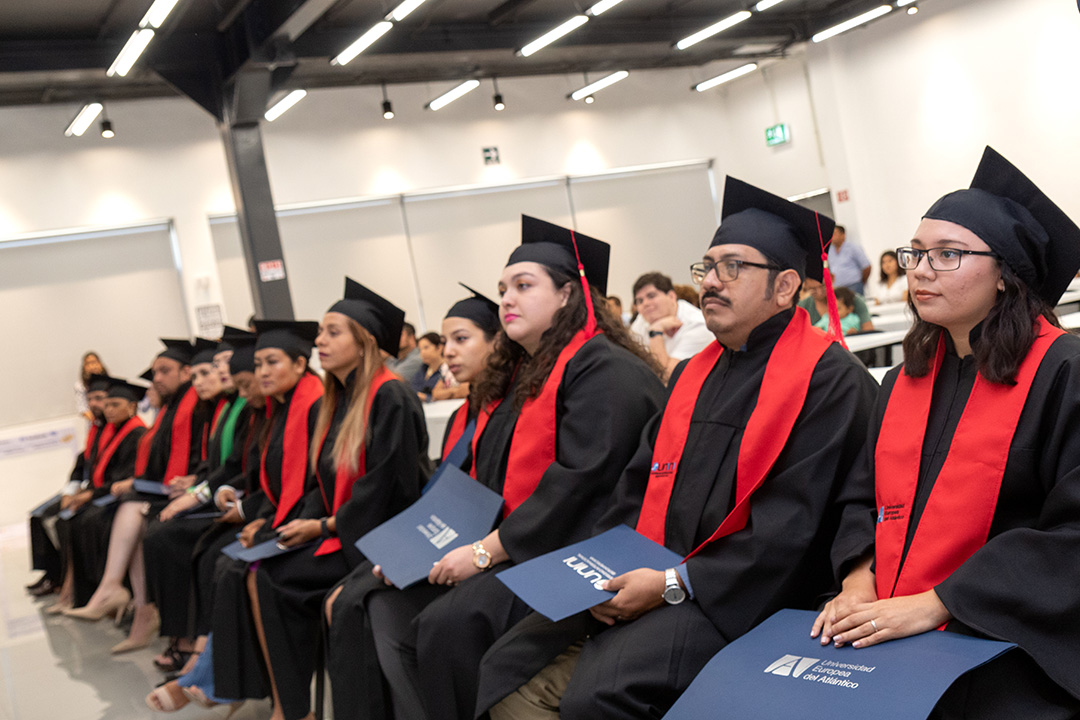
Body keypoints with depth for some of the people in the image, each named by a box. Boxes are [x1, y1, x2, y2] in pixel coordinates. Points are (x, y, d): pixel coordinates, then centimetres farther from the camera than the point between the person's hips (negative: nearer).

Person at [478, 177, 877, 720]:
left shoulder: (827, 379, -9)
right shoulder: (692, 375, 15)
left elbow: (792, 525, -17)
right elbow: (639, 488, 15)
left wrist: (674, 584, -18)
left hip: (741, 595, -7)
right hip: (656, 581, 7)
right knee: (512, 669, -7)